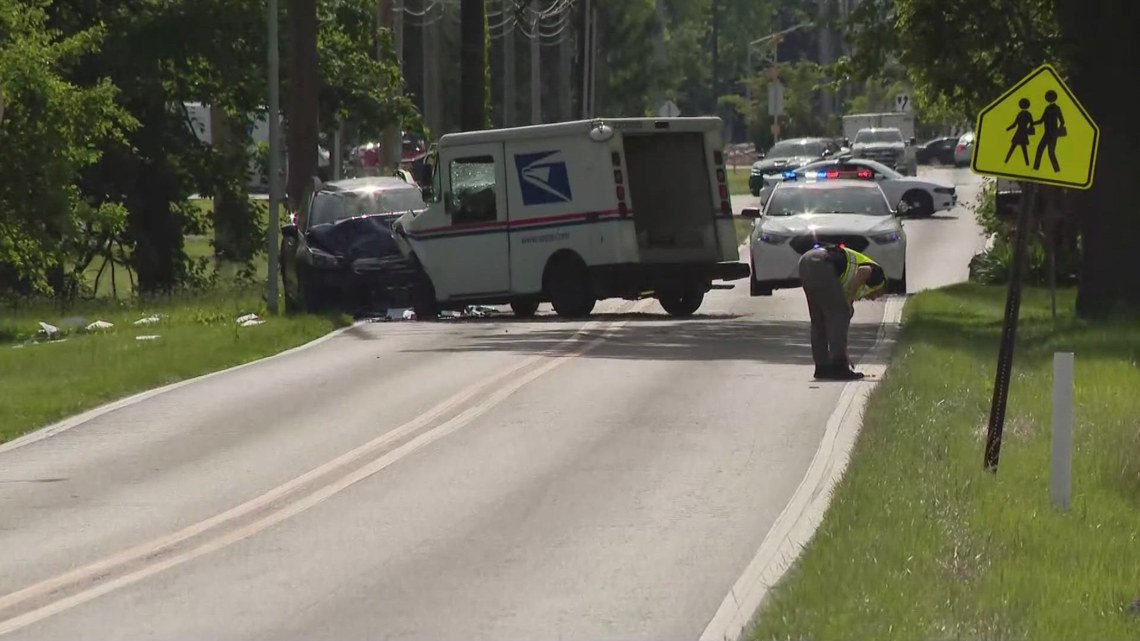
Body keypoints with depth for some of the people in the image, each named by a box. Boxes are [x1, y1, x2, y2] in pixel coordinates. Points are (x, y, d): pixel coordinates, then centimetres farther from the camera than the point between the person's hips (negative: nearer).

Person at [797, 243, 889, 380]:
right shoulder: (876, 272, 15)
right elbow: (864, 271, -10)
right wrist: (850, 296, -1)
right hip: (822, 263, -8)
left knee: (818, 319, 17)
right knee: (838, 315, 0)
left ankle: (822, 366, 17)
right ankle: (838, 366, -3)